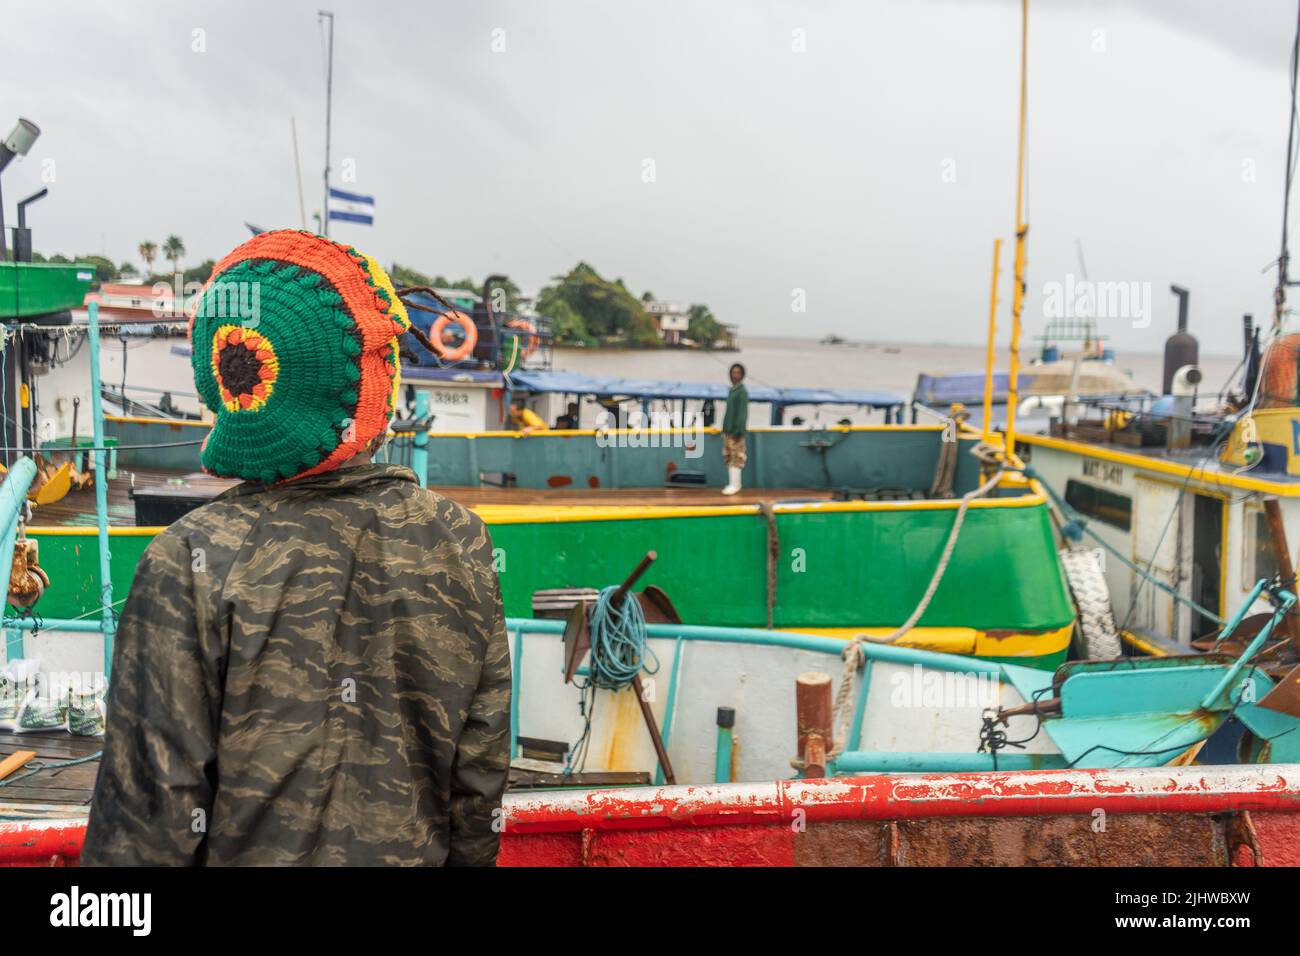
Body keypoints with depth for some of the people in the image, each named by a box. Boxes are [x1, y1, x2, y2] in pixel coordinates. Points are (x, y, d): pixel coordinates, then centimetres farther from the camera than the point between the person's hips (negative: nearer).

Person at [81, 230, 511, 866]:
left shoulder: (191, 563, -21)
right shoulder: (458, 542, -12)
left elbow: (154, 799, -16)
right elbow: (482, 760, -3)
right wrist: (468, 855, 12)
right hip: (412, 853, 3)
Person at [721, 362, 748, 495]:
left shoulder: (742, 392, -10)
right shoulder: (732, 390, 17)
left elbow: (743, 413, -15)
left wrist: (738, 431, -19)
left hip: (735, 431, -9)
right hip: (728, 431, 9)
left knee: (736, 458, -6)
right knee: (728, 458, 9)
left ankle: (735, 485, -4)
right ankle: (732, 483, 15)